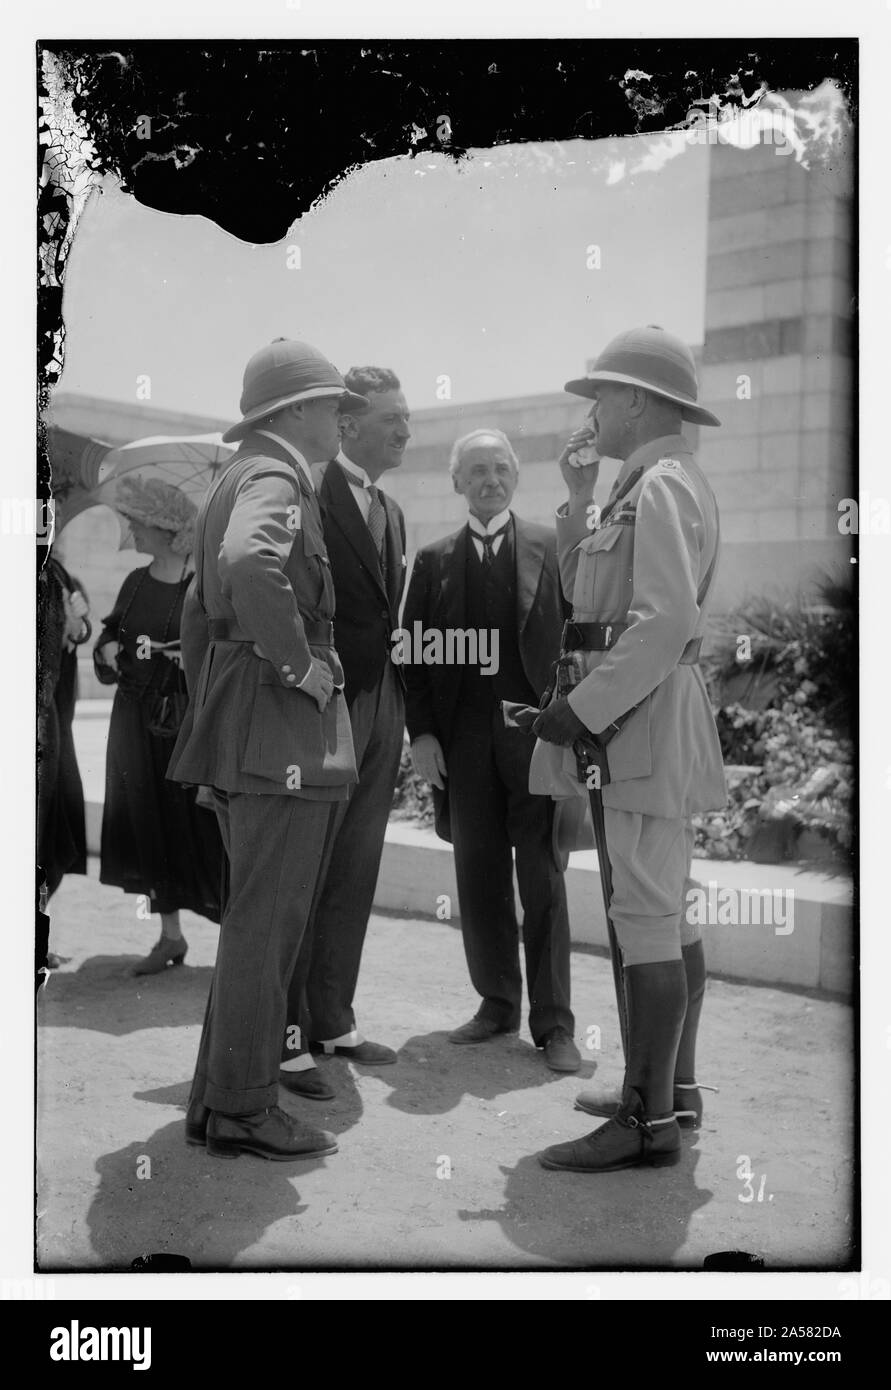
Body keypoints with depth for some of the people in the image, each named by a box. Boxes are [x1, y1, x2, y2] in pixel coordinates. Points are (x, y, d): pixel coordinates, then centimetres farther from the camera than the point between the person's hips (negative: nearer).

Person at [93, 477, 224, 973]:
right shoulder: (136, 582, 12)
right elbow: (109, 639, 19)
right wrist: (109, 650, -2)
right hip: (137, 721, 6)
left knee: (198, 826, -6)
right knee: (147, 826, 8)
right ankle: (170, 934, 20)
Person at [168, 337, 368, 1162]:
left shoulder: (232, 481, 22)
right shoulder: (274, 478, -10)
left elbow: (199, 615, 26)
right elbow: (251, 566, -34)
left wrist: (209, 722, 26)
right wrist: (301, 665, -22)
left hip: (238, 729, 10)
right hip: (283, 728, -10)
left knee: (258, 919, 16)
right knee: (267, 922, -3)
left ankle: (219, 1099, 24)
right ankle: (243, 1113, 6)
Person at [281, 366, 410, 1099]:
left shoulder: (391, 512, 16)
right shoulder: (307, 495, -10)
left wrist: (411, 715, 13)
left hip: (381, 710, 8)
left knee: (355, 878, 13)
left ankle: (333, 1019, 25)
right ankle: (286, 1037, 10)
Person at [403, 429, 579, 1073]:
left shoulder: (551, 547, 5)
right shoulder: (435, 559, 12)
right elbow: (414, 650, 9)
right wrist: (422, 731, -1)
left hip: (535, 732, -3)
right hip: (463, 736, 3)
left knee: (542, 881, 0)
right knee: (480, 877, 9)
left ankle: (553, 1023, 8)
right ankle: (497, 1002, 23)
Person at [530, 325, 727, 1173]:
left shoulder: (661, 484, -11)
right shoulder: (651, 484, 20)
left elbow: (665, 620, -22)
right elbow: (590, 597, 18)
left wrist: (584, 707, -20)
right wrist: (580, 500, 13)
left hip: (646, 713, -11)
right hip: (643, 716, 11)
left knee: (645, 914, -9)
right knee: (665, 911, 14)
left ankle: (649, 1121, -5)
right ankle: (670, 1087, 24)